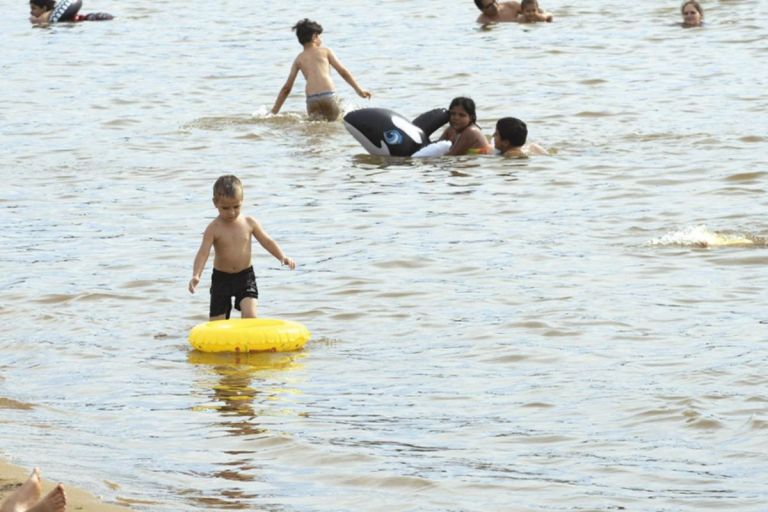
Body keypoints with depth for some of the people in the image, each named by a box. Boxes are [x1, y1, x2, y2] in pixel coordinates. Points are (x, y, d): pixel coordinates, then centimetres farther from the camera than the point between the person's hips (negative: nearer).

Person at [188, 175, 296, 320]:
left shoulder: (249, 223, -4)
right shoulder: (214, 229, -11)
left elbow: (267, 241, 2)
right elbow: (203, 253, -19)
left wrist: (282, 257, -15)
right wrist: (196, 275, -35)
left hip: (245, 277, 1)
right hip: (221, 278, -1)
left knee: (250, 314, -19)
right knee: (216, 322, 3)